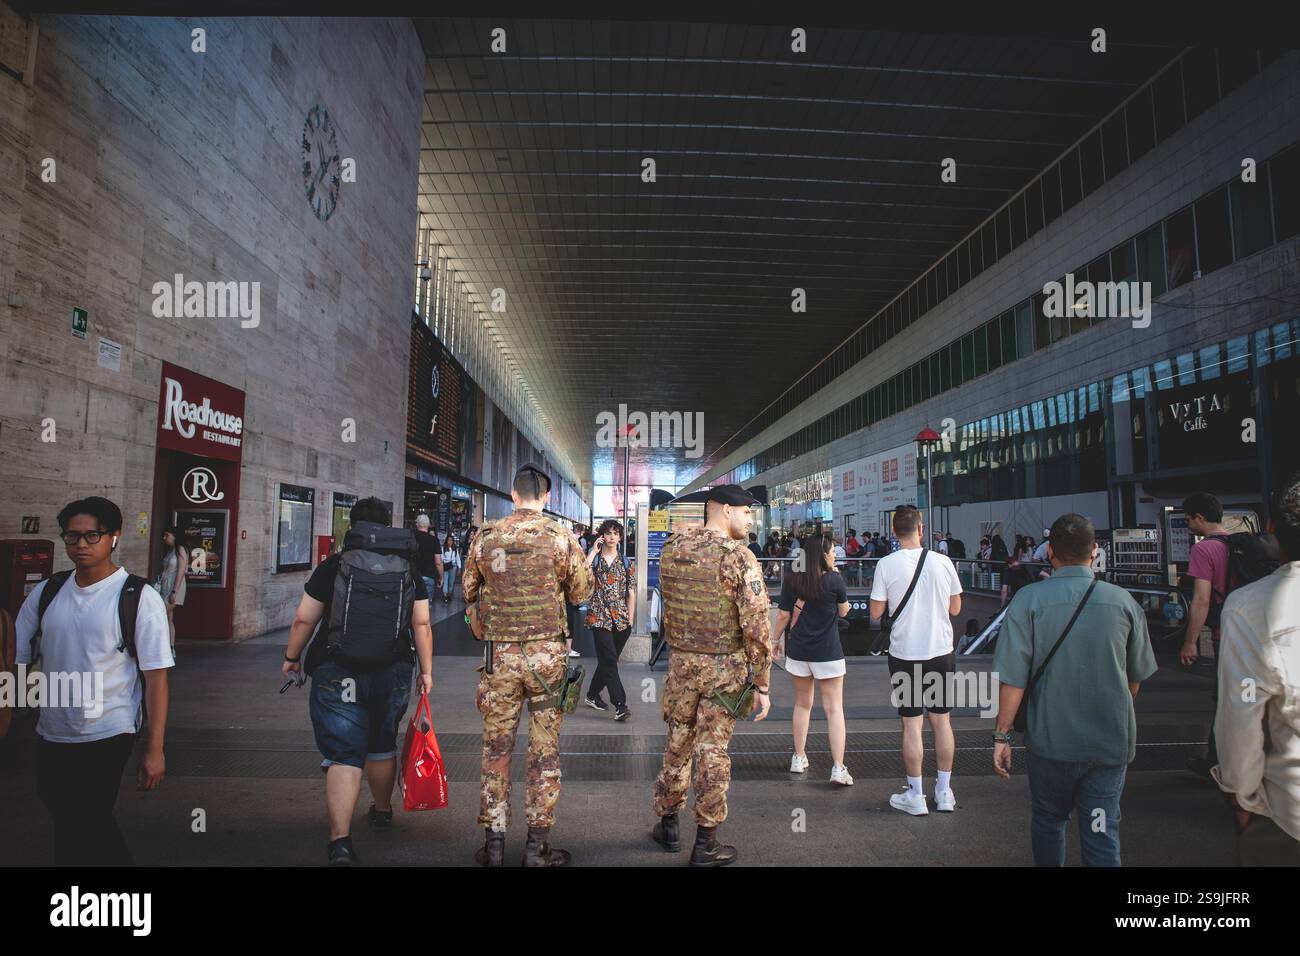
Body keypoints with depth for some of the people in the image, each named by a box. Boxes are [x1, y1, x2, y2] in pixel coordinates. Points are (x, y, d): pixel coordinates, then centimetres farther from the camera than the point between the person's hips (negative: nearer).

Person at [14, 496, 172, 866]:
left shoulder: (139, 598, -12)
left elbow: (156, 677, -12)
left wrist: (154, 751, -14)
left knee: (79, 836, 0)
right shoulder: (46, 593, 2)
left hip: (107, 737, -5)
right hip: (51, 736, 5)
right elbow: (13, 657, 6)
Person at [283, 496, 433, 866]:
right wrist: (426, 670, 5)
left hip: (337, 674, -3)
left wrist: (291, 658, 13)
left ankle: (340, 839, -11)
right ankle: (382, 811, 41)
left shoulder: (332, 566, -4)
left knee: (343, 755, 1)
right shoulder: (410, 569, 2)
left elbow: (304, 620, -2)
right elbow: (421, 625, -2)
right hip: (392, 674, 3)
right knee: (381, 746, 23)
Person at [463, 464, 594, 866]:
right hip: (547, 653, -1)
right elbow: (582, 592, 1)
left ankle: (494, 842, 18)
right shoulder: (560, 537, -7)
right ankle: (537, 846, 15)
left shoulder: (485, 537, -1)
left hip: (499, 655, 2)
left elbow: (469, 592, 10)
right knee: (545, 751, 8)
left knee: (496, 748, 12)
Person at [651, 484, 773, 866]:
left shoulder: (671, 548, 1)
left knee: (677, 741, 18)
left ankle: (668, 825, 33)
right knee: (712, 751, 6)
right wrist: (761, 683, -10)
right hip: (724, 666, -4)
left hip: (680, 661, 5)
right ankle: (705, 845, 19)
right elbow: (756, 625, -16)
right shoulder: (737, 556, -16)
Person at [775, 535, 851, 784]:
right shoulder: (835, 580, -11)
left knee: (802, 704, 18)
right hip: (828, 652, -3)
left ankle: (799, 759, 25)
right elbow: (843, 612, 4)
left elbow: (783, 615, -2)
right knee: (834, 709, 3)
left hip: (798, 651, 3)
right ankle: (838, 768, -1)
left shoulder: (791, 580, -5)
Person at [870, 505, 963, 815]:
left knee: (912, 723, 6)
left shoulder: (887, 564, -11)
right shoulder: (942, 561, -4)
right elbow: (955, 608, 6)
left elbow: (876, 613, -6)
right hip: (941, 651, 3)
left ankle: (915, 795, 13)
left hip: (905, 654, -2)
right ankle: (944, 792, 24)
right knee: (941, 719, 14)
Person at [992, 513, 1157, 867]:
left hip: (1052, 740, -1)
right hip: (1110, 743, 2)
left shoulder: (1029, 600, -12)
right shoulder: (1123, 601, -4)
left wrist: (1002, 735, -6)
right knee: (1102, 833, 9)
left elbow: (1013, 678, -15)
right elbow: (1136, 677, 9)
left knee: (1048, 822, 20)